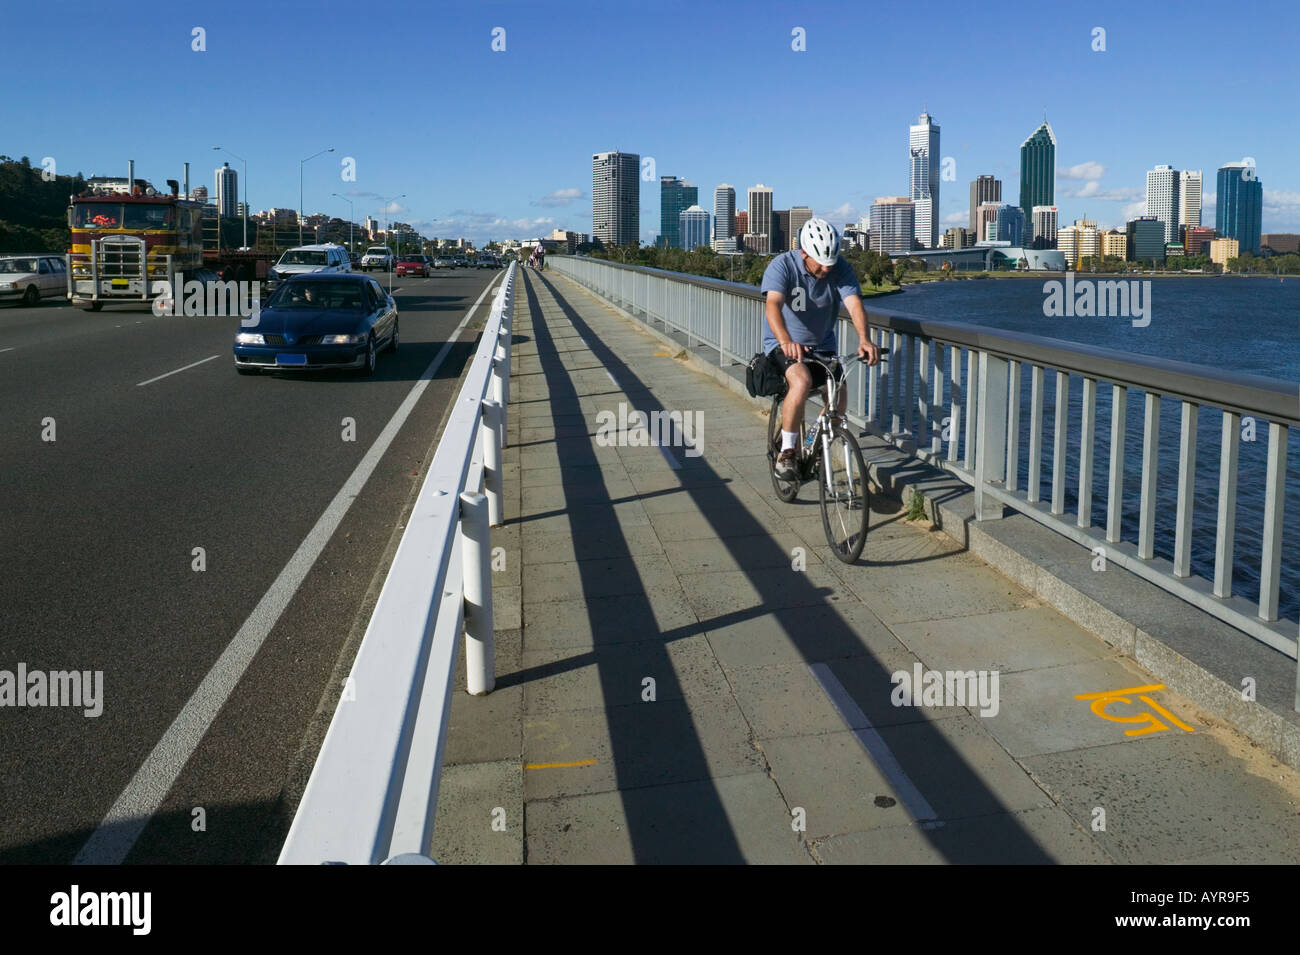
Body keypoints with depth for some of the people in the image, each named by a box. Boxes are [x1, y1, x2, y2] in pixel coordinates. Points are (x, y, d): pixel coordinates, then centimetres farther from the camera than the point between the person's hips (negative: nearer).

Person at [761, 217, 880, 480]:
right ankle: (786, 453, -19)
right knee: (802, 381, -32)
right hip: (784, 345, -4)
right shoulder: (782, 265, -20)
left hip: (822, 346, 4)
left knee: (839, 398, -9)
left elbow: (854, 303, -25)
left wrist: (864, 338, -45)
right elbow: (773, 305, -35)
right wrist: (786, 341, -54)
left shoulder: (841, 269, -11)